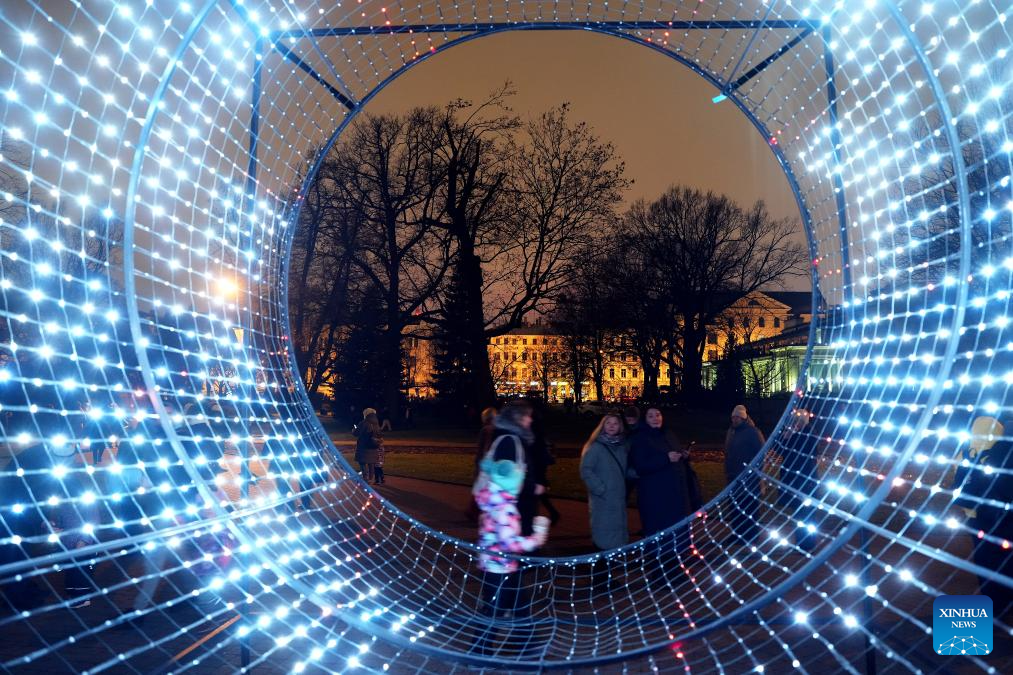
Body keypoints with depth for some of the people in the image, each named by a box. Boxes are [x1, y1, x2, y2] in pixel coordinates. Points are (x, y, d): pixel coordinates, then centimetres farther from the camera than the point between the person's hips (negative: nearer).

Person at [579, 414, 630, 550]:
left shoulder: (623, 446, 10)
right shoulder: (596, 447, -6)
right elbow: (586, 471, -11)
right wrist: (600, 489, -15)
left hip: (619, 497, 6)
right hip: (602, 499, -6)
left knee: (620, 530, 10)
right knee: (604, 532, -4)